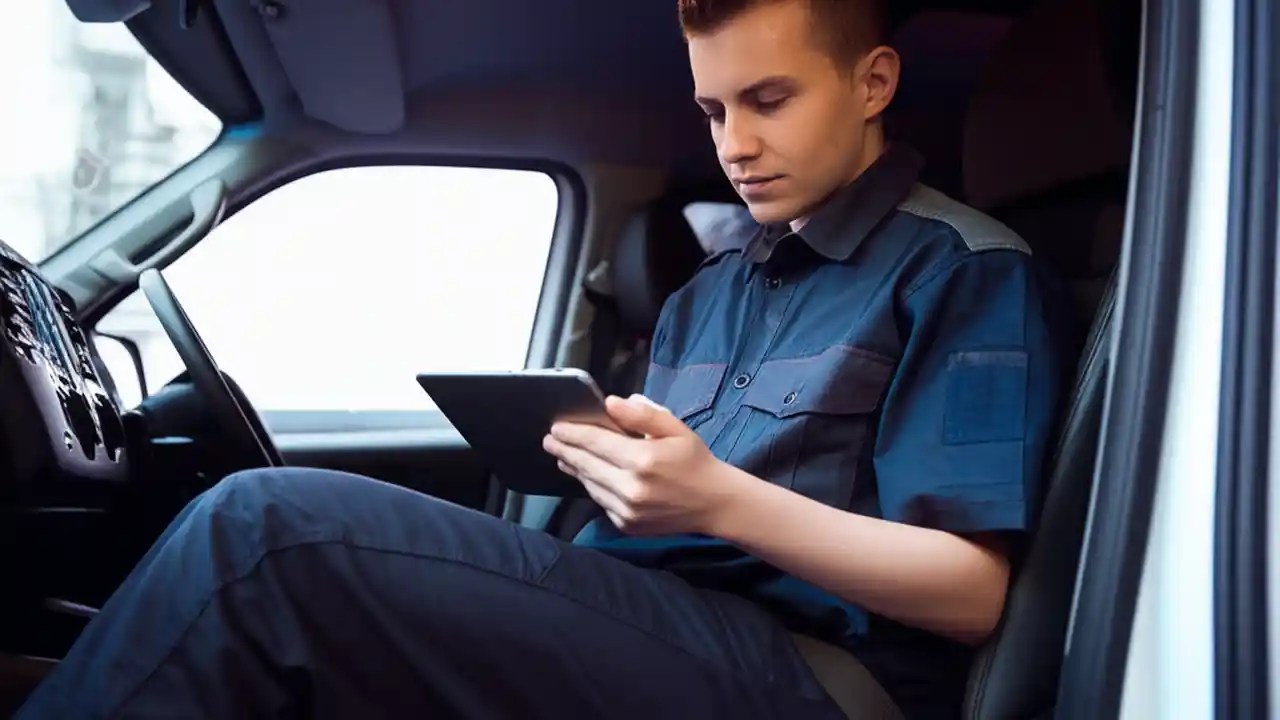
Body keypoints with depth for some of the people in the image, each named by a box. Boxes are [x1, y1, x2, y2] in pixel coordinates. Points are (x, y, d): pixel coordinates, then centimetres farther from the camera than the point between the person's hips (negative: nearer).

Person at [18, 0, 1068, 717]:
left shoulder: (968, 275, 2)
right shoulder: (705, 295, 26)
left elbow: (974, 590, -7)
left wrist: (719, 498, -19)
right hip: (639, 629, 8)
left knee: (267, 530, -25)